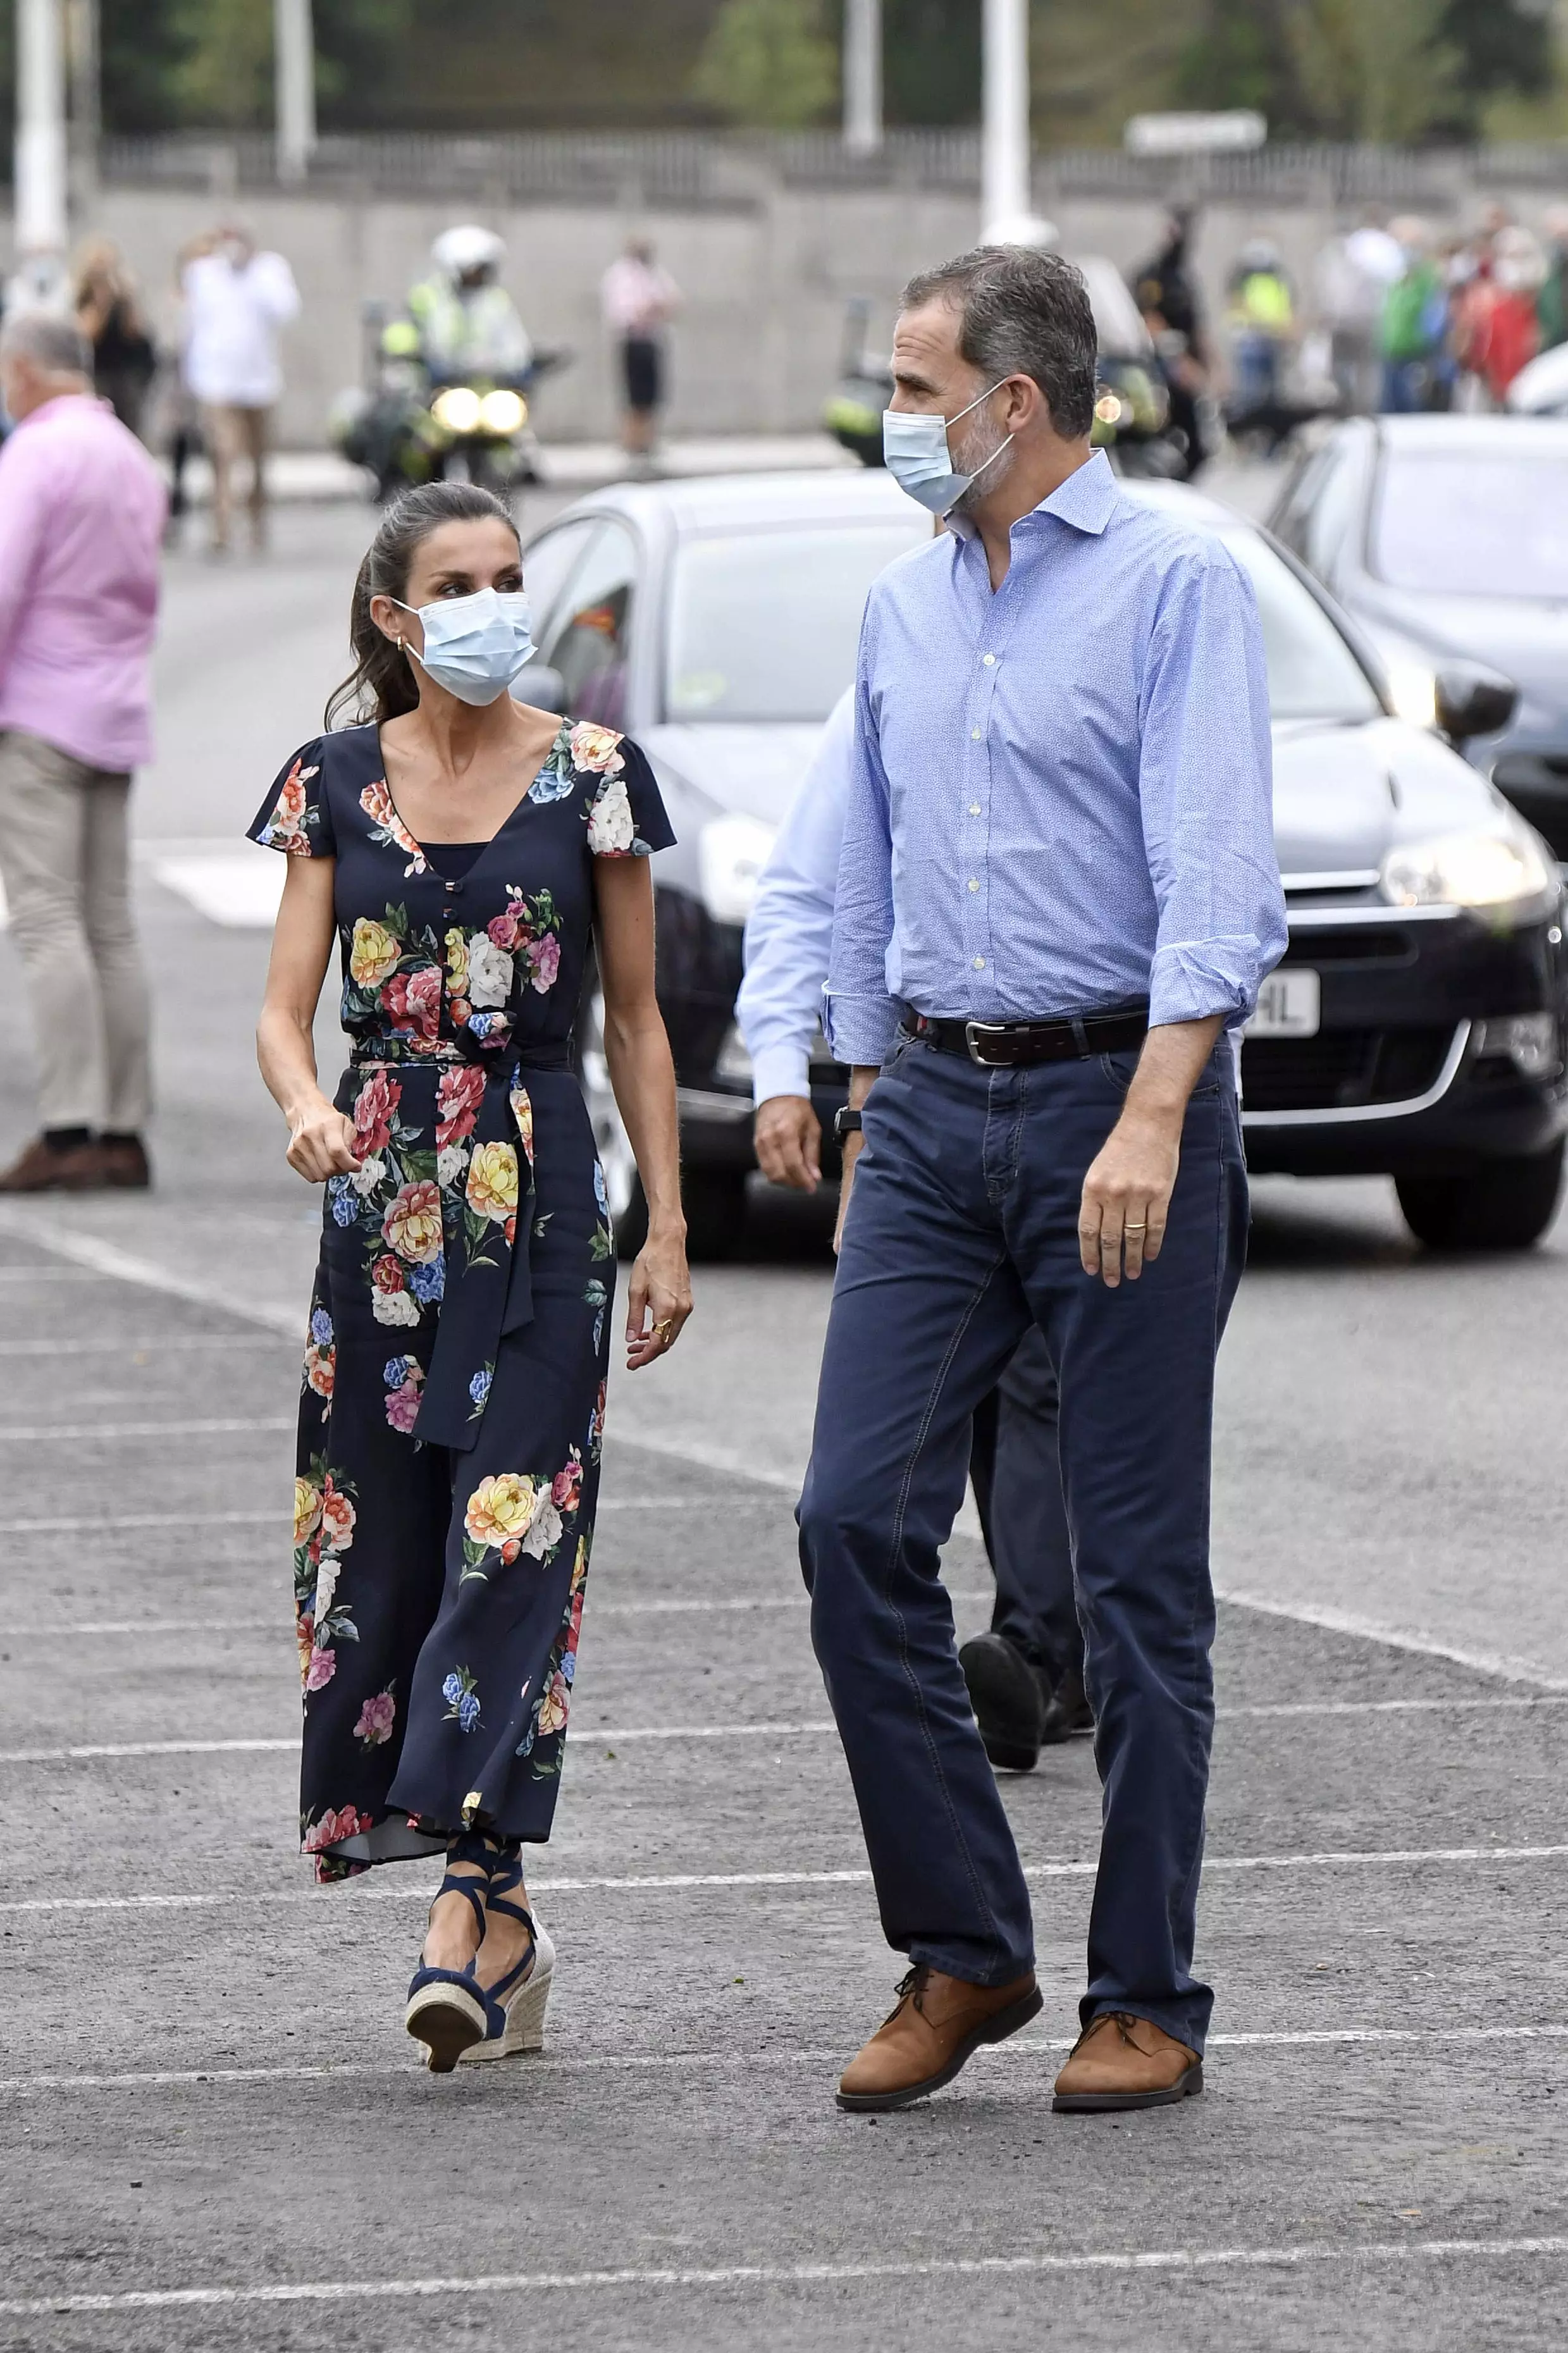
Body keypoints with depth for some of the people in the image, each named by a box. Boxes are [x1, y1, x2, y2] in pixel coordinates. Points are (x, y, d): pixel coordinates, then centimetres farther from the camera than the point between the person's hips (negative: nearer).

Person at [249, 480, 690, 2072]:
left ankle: (471, 1906, -15)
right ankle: (501, 1934, 12)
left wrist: (668, 1225, 1)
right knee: (378, 1548, 3)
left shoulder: (589, 777, 2)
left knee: (512, 1545, -12)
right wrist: (305, 1105, -20)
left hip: (541, 1197, -3)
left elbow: (636, 1019, 5)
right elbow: (285, 1003, 3)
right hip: (382, 1199, 3)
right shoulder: (338, 784, 7)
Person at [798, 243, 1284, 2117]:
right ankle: (959, 1952, 6)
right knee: (856, 1519, -5)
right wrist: (869, 1131, 20)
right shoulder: (903, 608, 15)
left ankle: (1144, 2000, 6)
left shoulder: (1174, 586, -6)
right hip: (935, 1105, 6)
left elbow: (1217, 884, -15)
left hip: (1120, 1086, -6)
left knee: (1138, 1572, -1)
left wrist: (1151, 1123, -26)